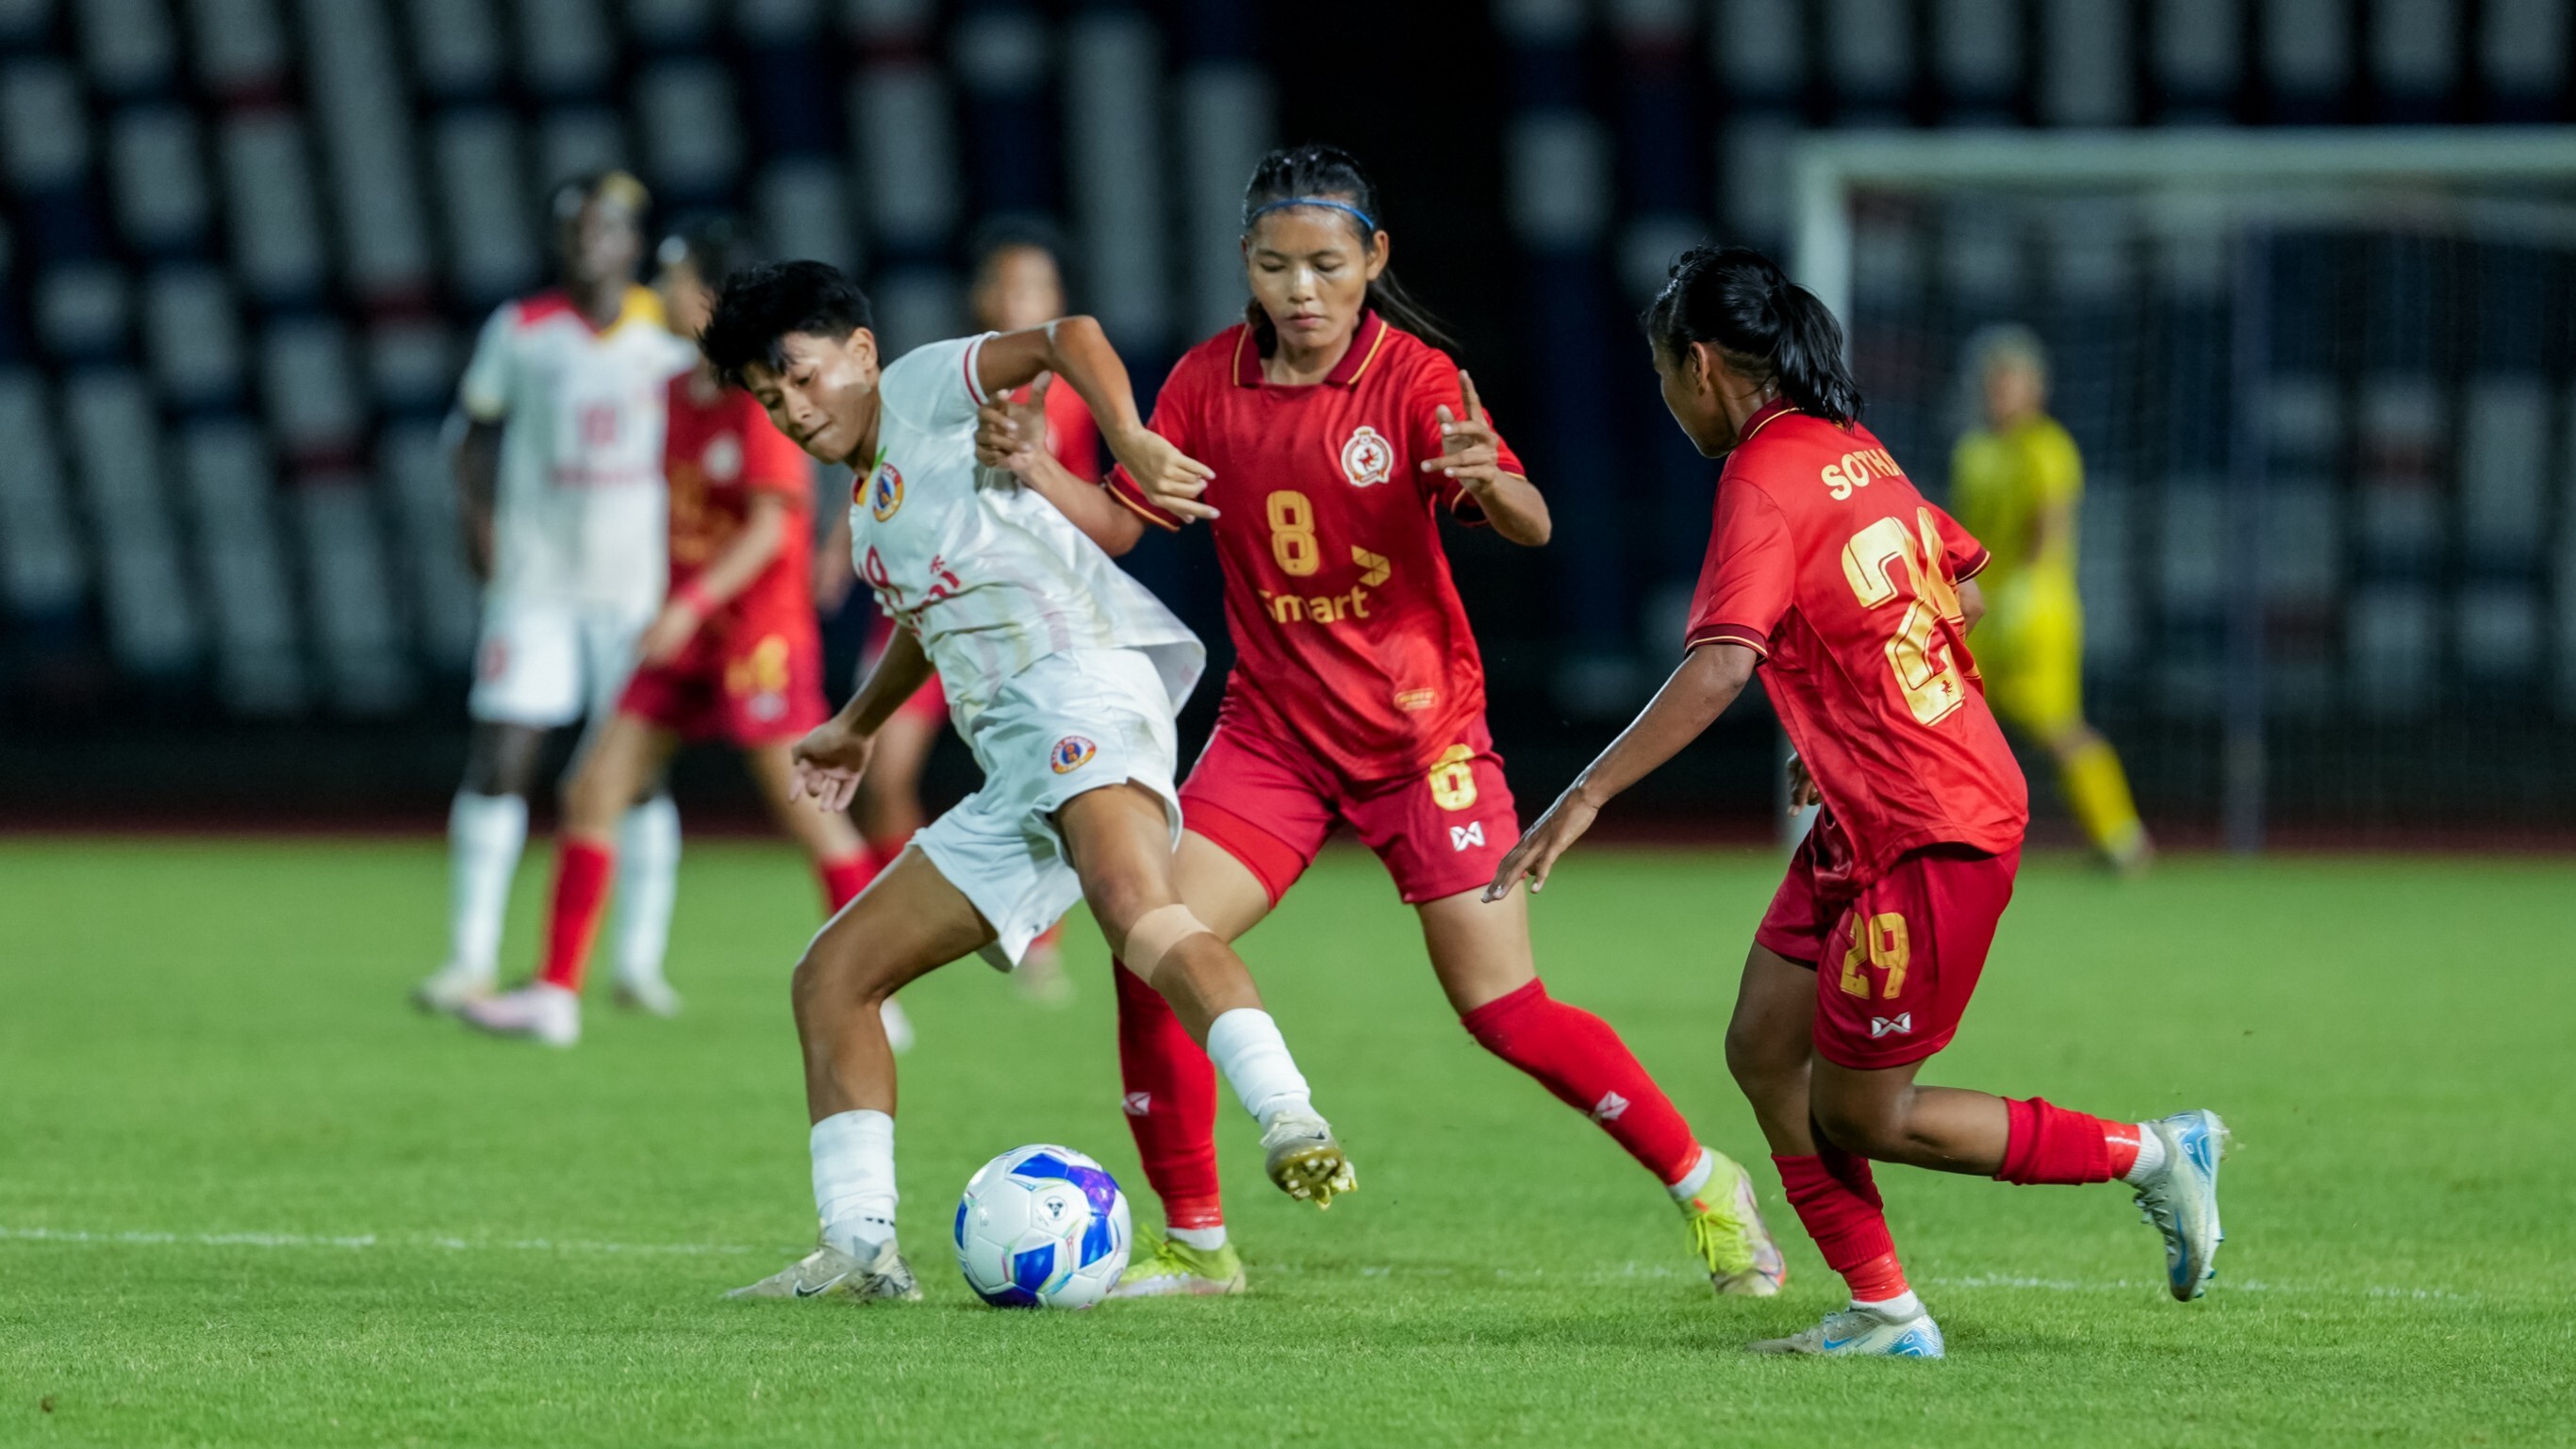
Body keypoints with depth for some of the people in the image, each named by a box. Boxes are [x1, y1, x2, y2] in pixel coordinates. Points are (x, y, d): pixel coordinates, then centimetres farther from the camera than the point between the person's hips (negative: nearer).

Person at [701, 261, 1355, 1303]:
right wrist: (859, 727, 63)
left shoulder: (926, 388, 6)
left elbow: (1066, 339, -11)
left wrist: (1127, 439, -29)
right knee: (831, 977, 10)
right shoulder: (870, 511, 30)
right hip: (1013, 780, 10)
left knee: (1130, 902, -39)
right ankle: (859, 1248, 7)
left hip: (1082, 690, -10)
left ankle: (1291, 1123, -55)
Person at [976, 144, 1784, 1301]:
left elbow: (1529, 527, -25)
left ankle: (1706, 1188, 14)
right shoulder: (1210, 382, -1)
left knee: (1505, 1011, -5)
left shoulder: (1413, 378, -13)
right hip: (1275, 729, 3)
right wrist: (1032, 470, -19)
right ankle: (1194, 1240, 3)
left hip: (1420, 734, -3)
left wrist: (1489, 481, -49)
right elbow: (1125, 519, 1)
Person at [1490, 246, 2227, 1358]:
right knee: (1765, 1050, 9)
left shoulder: (1764, 483, -17)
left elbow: (1719, 669, -29)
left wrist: (1584, 798, -30)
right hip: (1865, 819, 9)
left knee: (1860, 1116, 0)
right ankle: (1883, 1312, 12)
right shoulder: (1853, 452, 10)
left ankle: (2154, 1154, 7)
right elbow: (1961, 591, 21)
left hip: (1930, 835, -9)